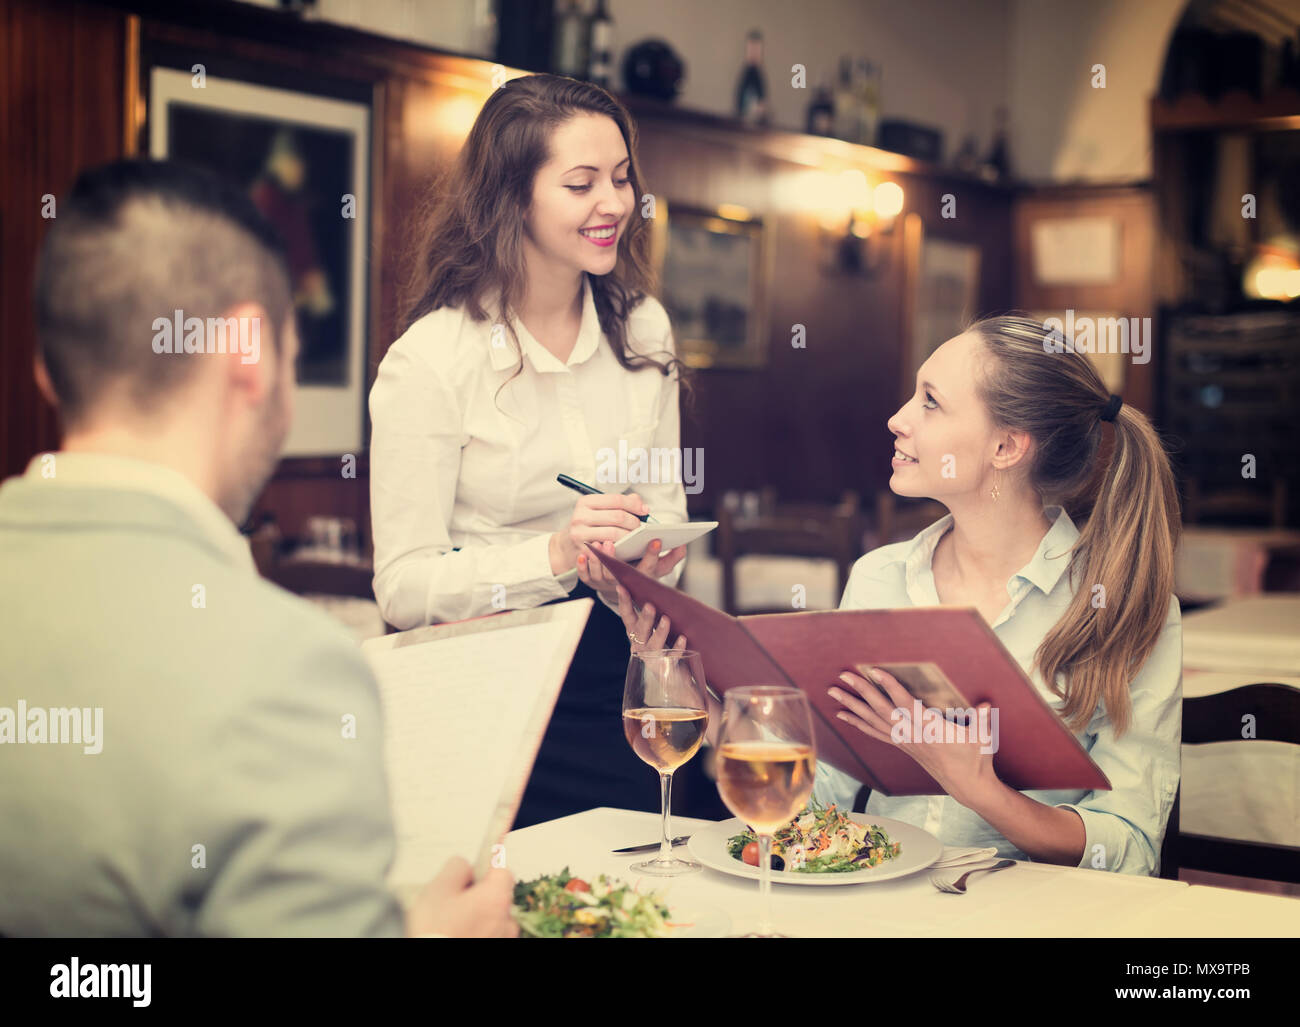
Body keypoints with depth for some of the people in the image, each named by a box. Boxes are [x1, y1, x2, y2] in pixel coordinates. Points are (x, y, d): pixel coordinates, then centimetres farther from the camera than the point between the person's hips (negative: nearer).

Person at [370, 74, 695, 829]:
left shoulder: (642, 328, 4)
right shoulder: (430, 359, -14)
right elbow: (404, 588, -15)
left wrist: (638, 564, -10)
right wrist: (556, 556, -27)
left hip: (614, 674, 5)